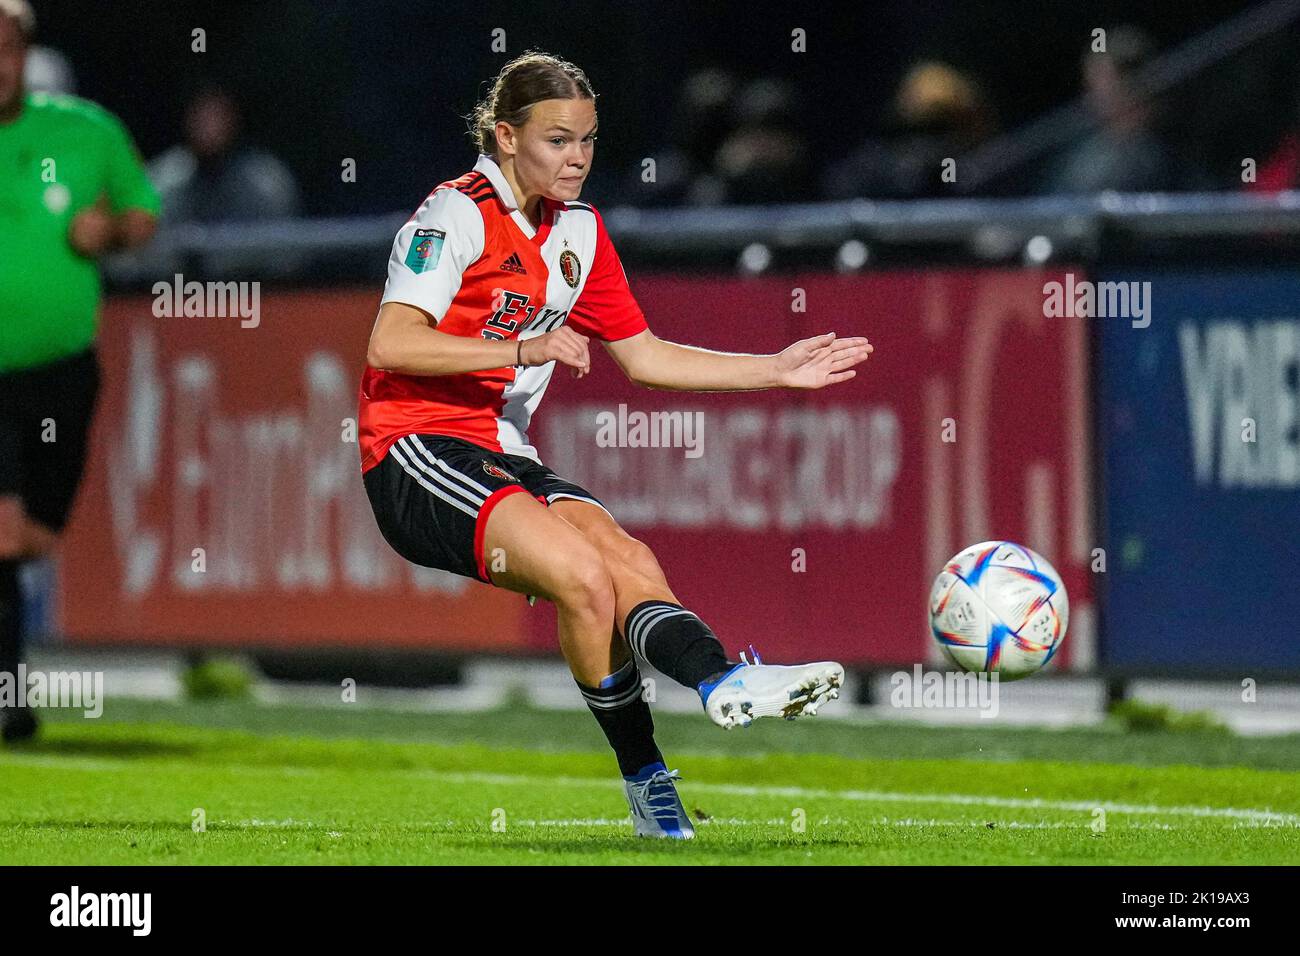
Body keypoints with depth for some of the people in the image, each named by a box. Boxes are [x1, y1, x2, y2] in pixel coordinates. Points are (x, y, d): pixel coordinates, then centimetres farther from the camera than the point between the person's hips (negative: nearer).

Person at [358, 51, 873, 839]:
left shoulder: (580, 232, 15)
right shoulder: (457, 214, -9)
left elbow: (642, 356, 23)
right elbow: (390, 343, -21)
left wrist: (776, 370, 18)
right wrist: (523, 349, -27)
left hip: (503, 458, 7)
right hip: (417, 456, -7)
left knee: (628, 562, -21)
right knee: (580, 570, -27)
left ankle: (726, 681, -42)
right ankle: (644, 781, -23)